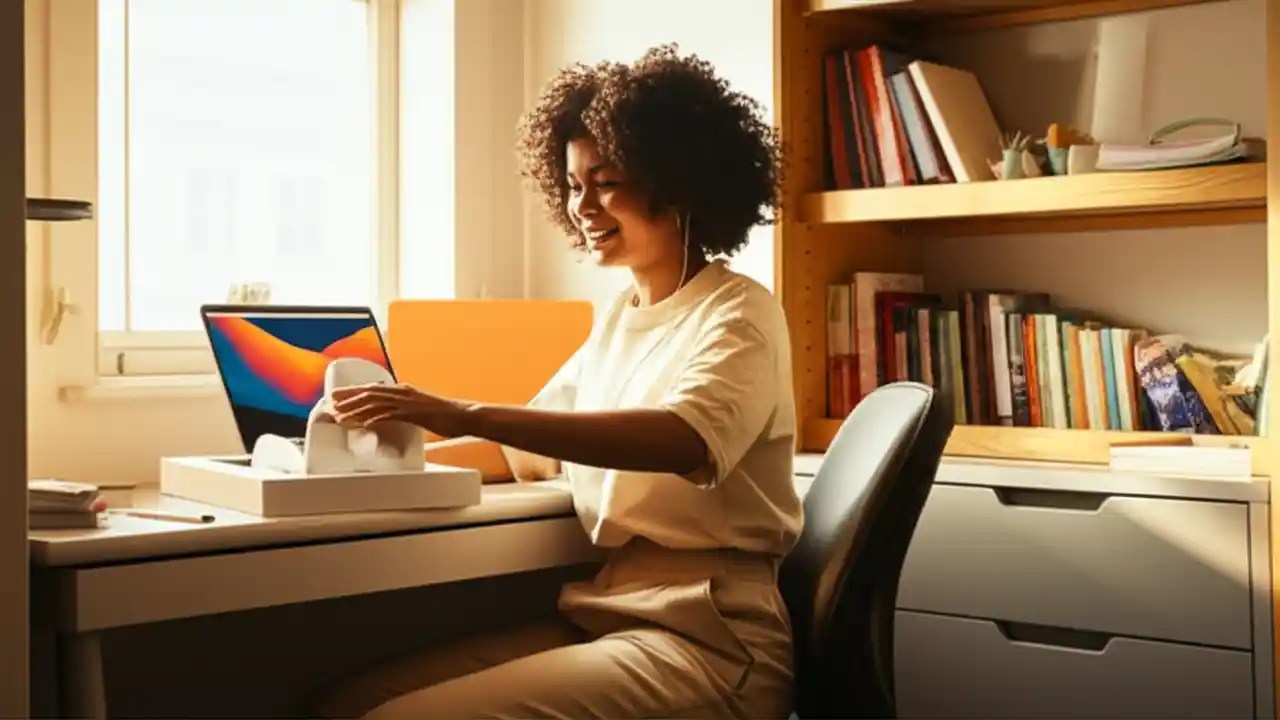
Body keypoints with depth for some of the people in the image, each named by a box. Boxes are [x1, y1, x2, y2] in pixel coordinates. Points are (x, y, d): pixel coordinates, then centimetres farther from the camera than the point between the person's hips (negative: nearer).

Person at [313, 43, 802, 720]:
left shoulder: (739, 314, -7)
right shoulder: (616, 319, 17)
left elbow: (686, 438, -28)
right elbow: (529, 453, 24)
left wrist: (469, 415, -32)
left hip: (707, 639, -7)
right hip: (595, 615, 7)